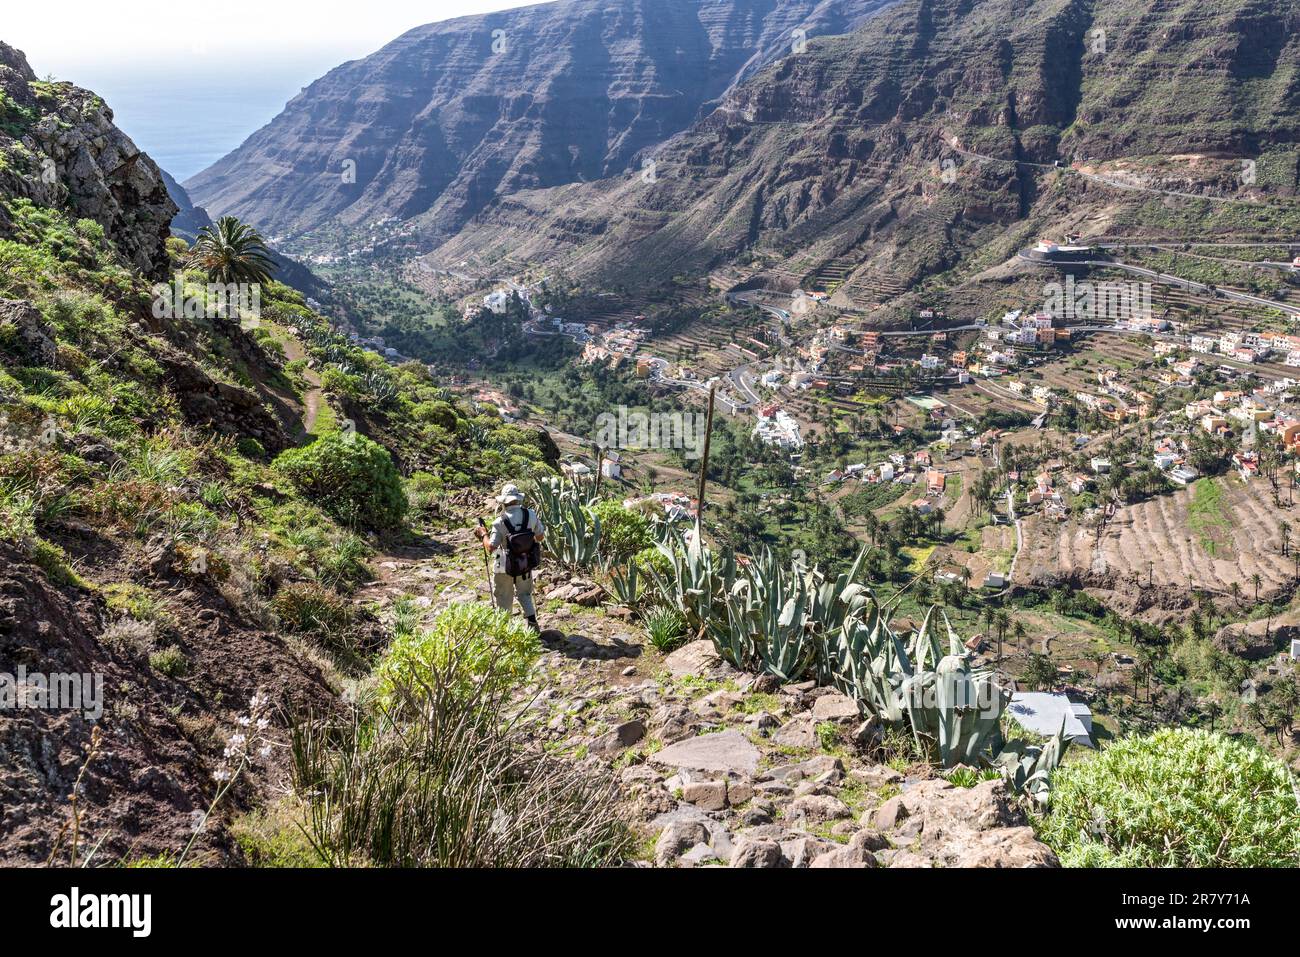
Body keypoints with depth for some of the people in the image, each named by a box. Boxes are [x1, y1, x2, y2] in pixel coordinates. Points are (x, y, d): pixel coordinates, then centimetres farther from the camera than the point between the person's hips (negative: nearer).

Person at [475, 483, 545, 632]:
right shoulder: (531, 515, -12)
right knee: (524, 594, 22)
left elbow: (490, 548, -21)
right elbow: (540, 537, 2)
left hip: (506, 566, -3)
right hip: (526, 563, 4)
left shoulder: (500, 522, -22)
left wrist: (483, 534, -4)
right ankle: (532, 623, 11)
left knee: (503, 597, 16)